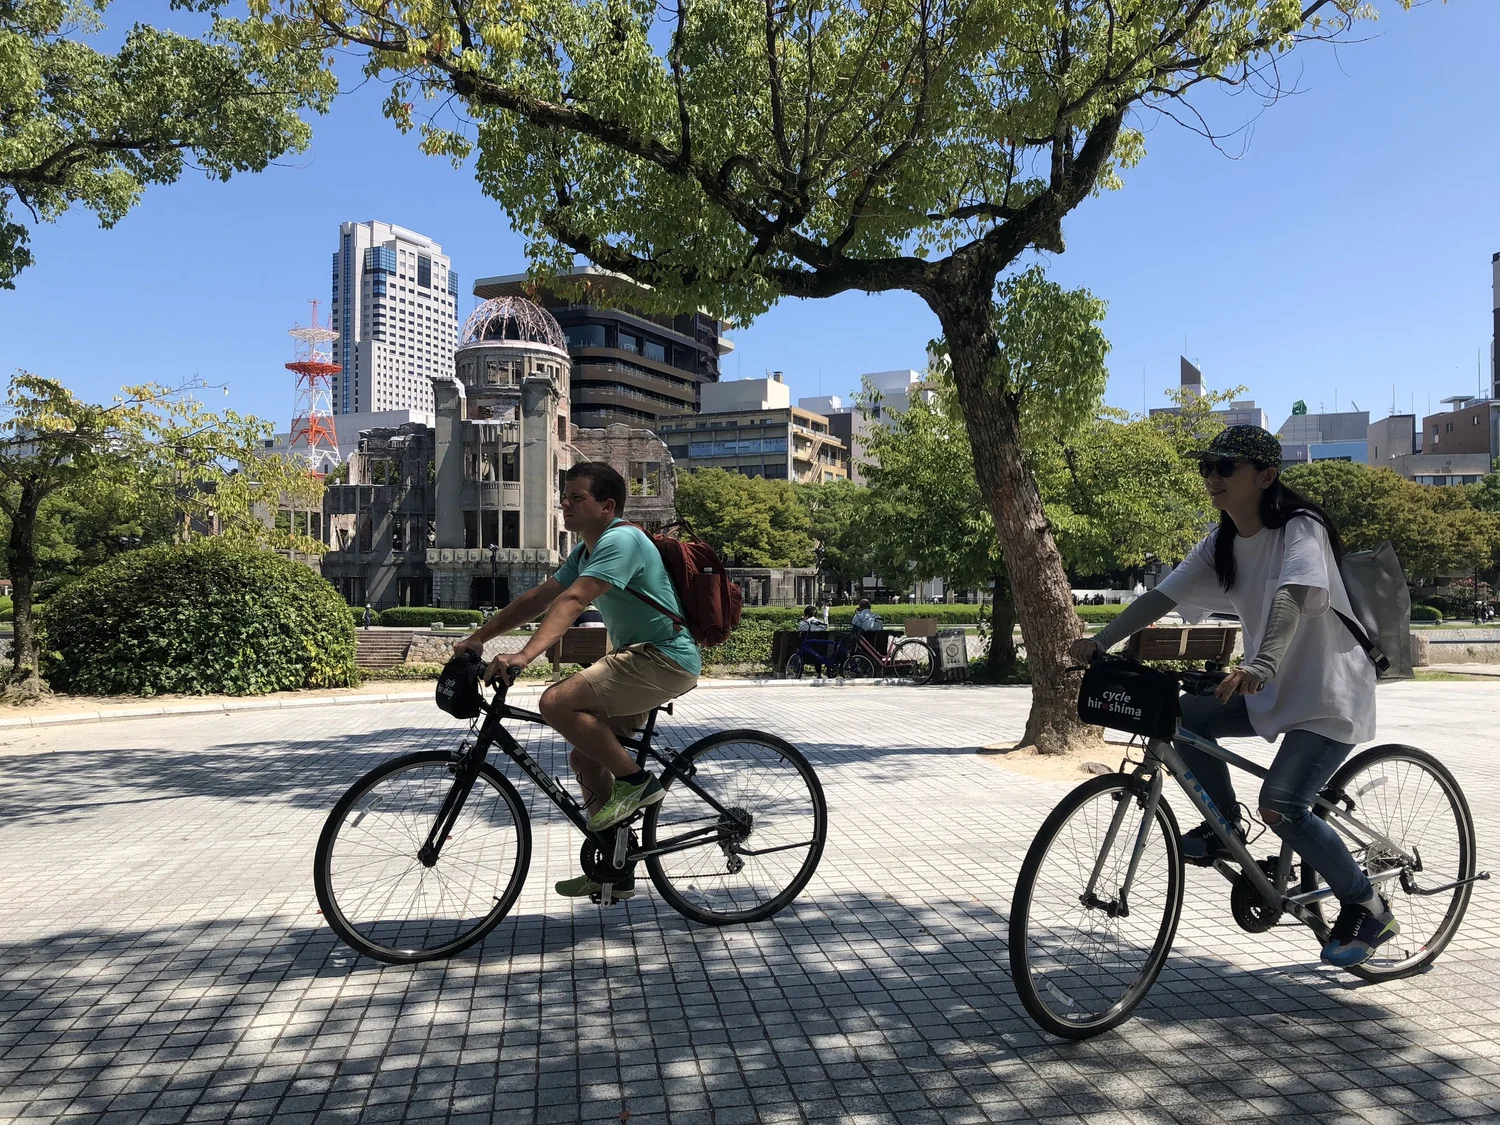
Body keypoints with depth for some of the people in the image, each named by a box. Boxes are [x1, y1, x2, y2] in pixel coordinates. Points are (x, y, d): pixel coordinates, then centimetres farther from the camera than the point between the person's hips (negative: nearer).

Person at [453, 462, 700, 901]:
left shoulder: (621, 540, -15)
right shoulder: (586, 550, 16)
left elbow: (572, 601, -29)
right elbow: (539, 597, 14)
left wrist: (525, 655, -39)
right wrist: (478, 638, 7)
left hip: (665, 659, -10)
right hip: (641, 658, 10)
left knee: (557, 702, -23)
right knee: (586, 758, 10)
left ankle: (636, 782, -9)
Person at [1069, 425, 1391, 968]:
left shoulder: (1300, 528, -19)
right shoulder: (1221, 544, 3)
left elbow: (1293, 596, -37)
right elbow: (1162, 594, -4)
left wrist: (1262, 664, -54)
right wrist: (1099, 641, -16)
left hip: (1329, 695, -7)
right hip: (1273, 689, 7)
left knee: (1281, 807, -20)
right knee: (1184, 716, -11)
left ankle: (1368, 910, 3)